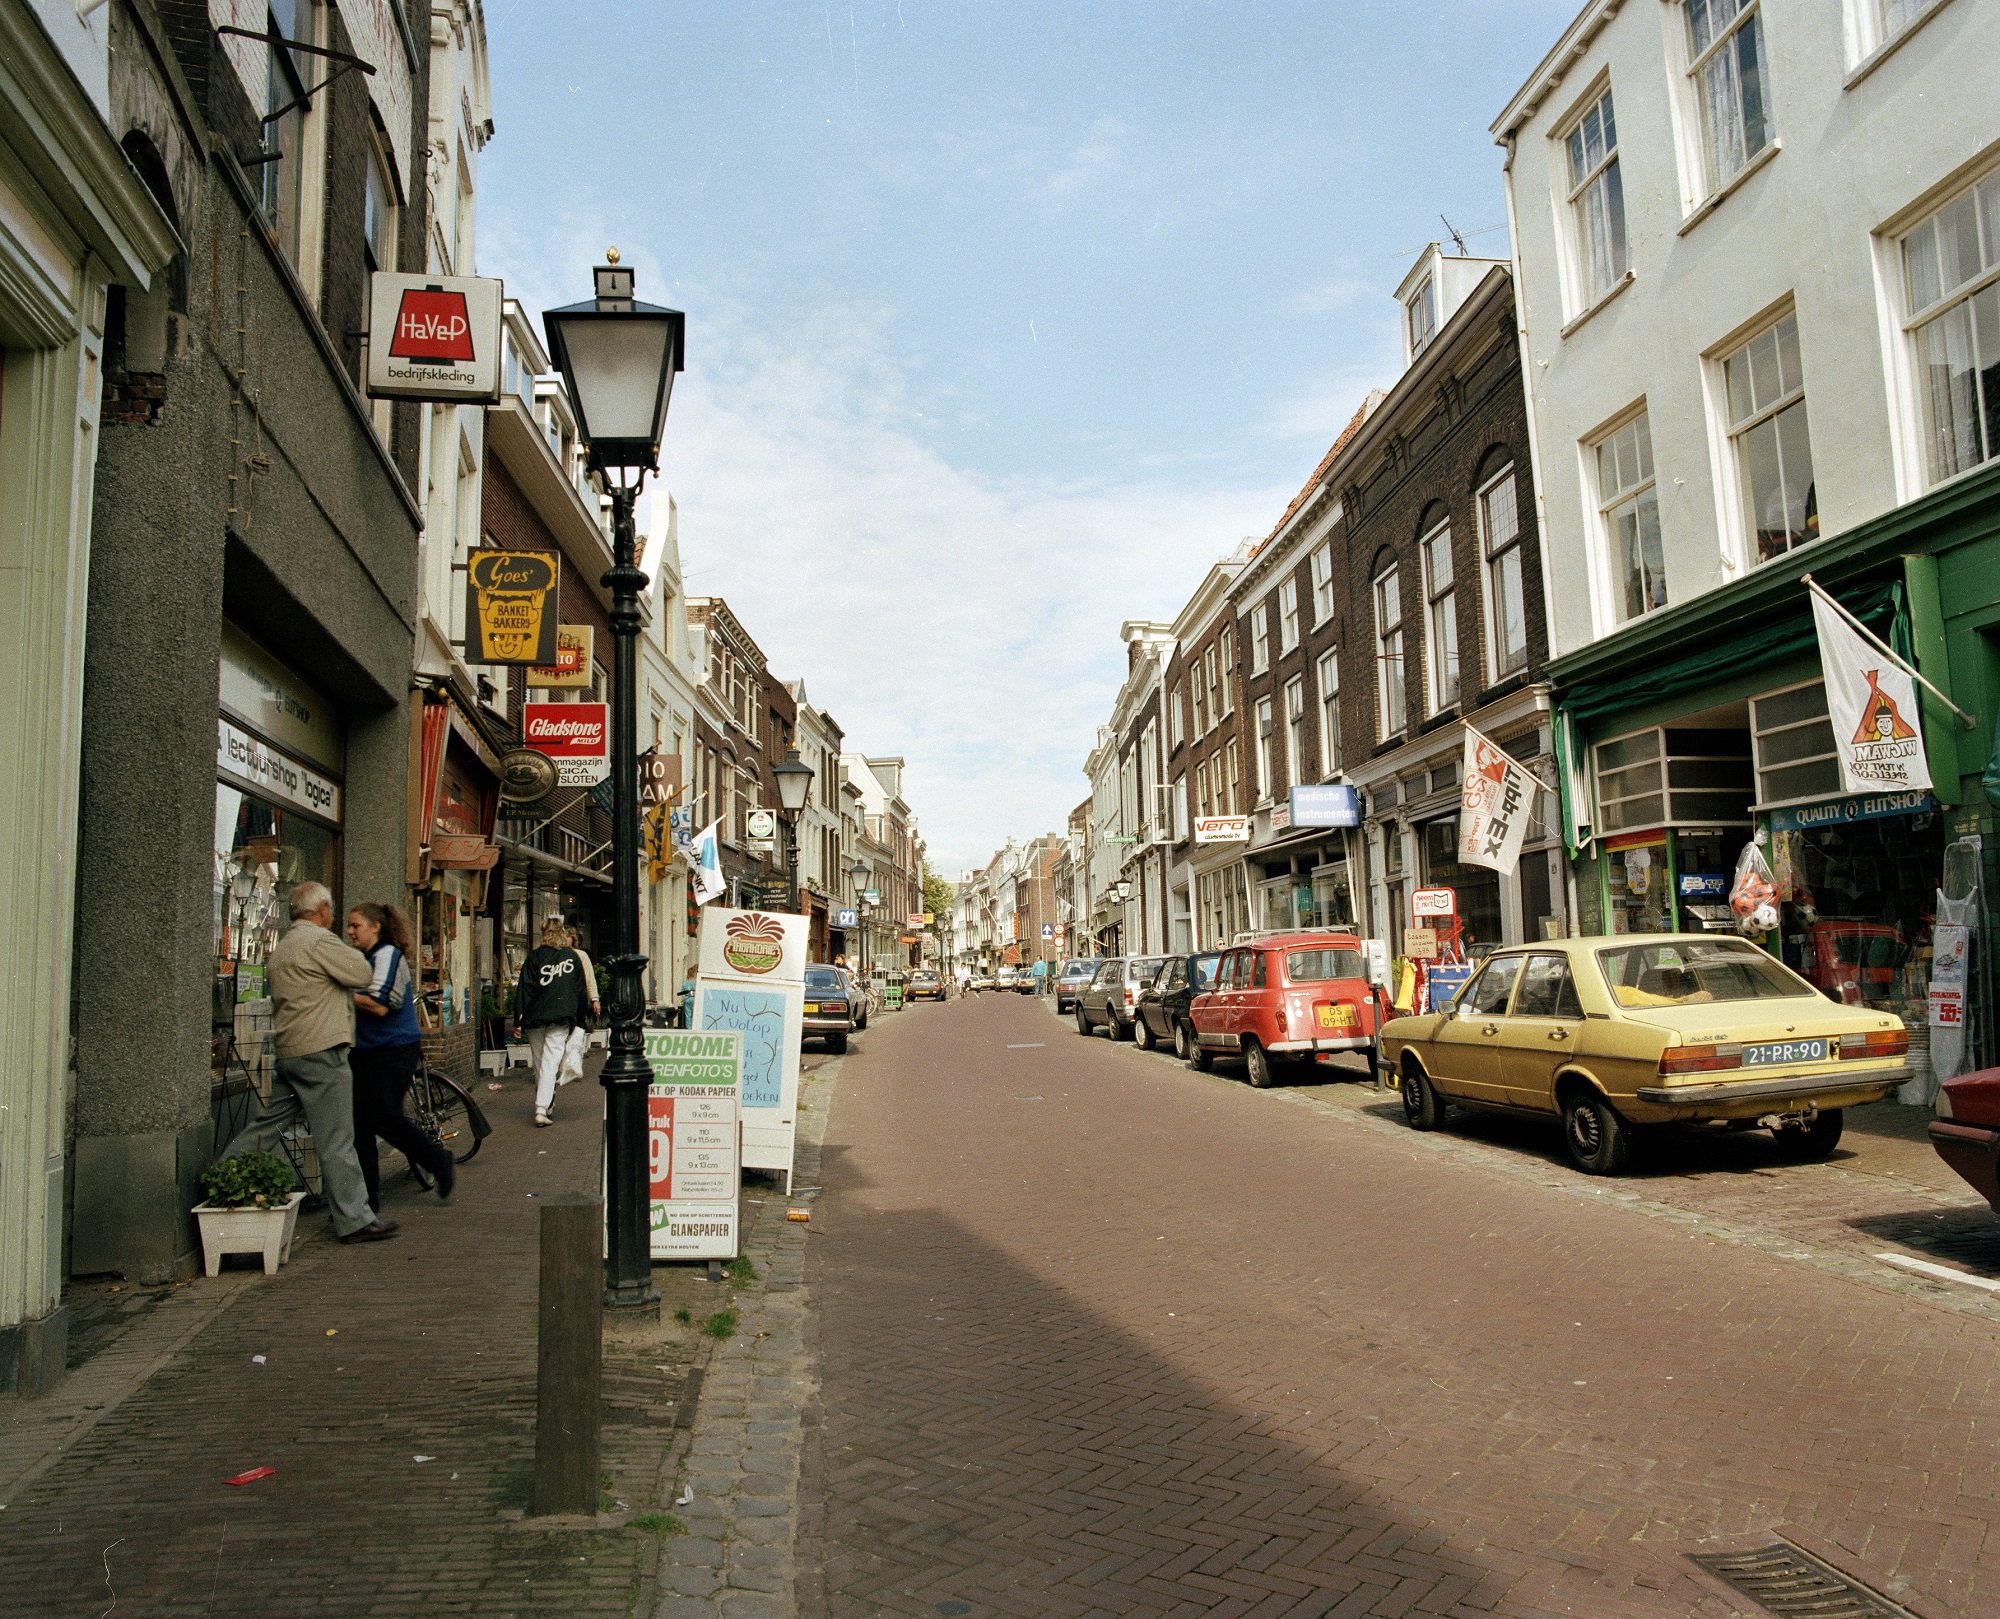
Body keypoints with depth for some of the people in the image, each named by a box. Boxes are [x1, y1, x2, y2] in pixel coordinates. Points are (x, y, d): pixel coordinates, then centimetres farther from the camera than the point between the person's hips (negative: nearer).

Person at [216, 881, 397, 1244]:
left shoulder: (283, 946, 19)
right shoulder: (319, 939, -12)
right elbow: (362, 974, -15)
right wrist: (352, 953, 7)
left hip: (289, 1049, 9)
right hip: (320, 1051, -9)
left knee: (267, 1125, 18)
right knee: (336, 1140, -4)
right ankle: (355, 1220, 0)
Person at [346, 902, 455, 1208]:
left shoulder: (388, 955, -11)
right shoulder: (364, 959, 16)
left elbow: (379, 1006, -21)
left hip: (395, 1048, -9)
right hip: (365, 1050, 9)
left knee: (387, 1119, -10)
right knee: (359, 1122, 4)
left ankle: (440, 1162, 10)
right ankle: (367, 1194, 10)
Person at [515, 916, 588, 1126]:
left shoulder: (535, 956, 0)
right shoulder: (572, 957, 5)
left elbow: (524, 989, -4)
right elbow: (580, 989, 8)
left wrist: (519, 1019, -3)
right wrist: (579, 1020, 16)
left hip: (535, 1017, 1)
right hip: (561, 1018, 0)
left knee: (540, 1063, 14)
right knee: (550, 1063, -4)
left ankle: (542, 1106, 26)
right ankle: (541, 1109, -15)